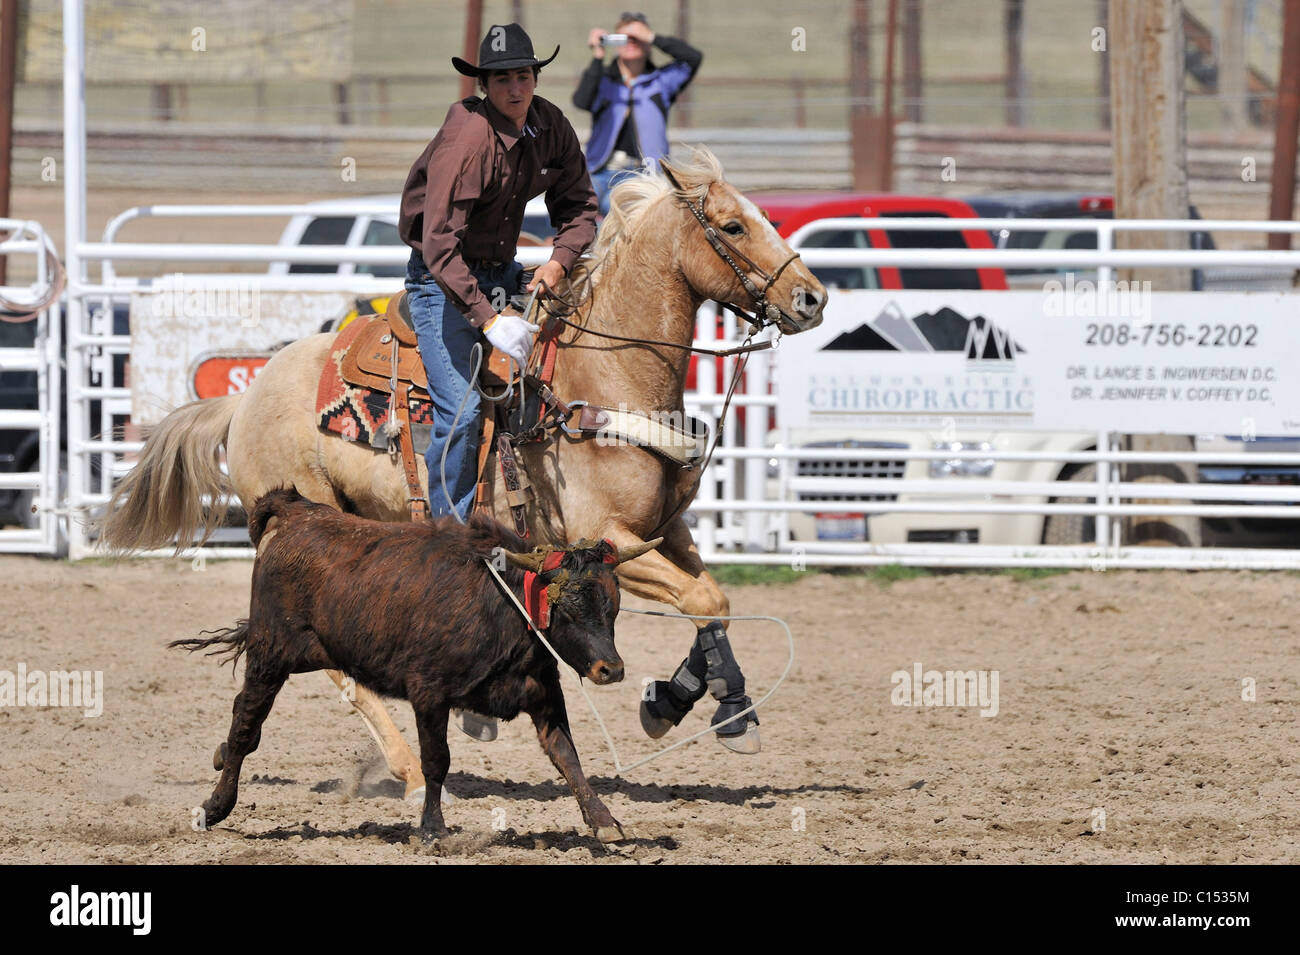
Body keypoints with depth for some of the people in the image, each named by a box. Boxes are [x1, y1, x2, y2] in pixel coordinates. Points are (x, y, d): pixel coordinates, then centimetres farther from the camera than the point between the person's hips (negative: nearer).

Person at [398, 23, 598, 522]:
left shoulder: (551, 126, -4)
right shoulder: (466, 138, -25)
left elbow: (579, 207, 6)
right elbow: (439, 245, -30)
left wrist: (559, 262, -16)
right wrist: (489, 320, -37)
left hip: (501, 271, 7)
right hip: (442, 277, -7)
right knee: (462, 412, -18)